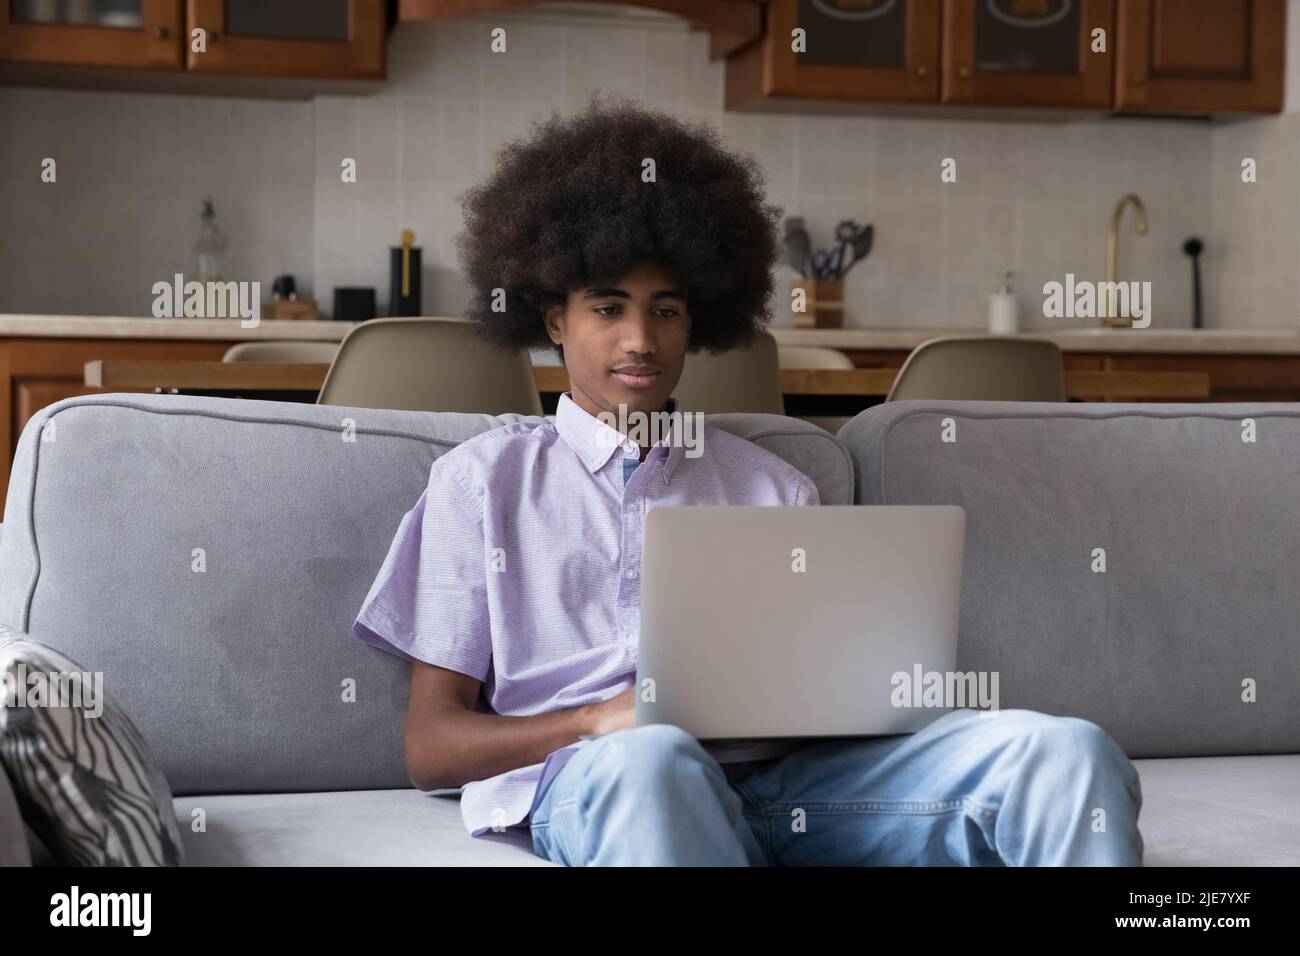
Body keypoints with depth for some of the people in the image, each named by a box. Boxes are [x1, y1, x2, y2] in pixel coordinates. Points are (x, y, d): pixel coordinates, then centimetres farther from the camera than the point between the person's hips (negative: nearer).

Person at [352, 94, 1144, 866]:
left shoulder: (773, 485, 25)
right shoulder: (484, 478, 16)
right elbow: (431, 745, 9)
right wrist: (601, 721, -10)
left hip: (786, 780, 3)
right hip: (588, 783, -3)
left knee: (1061, 749, -24)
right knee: (647, 759, -43)